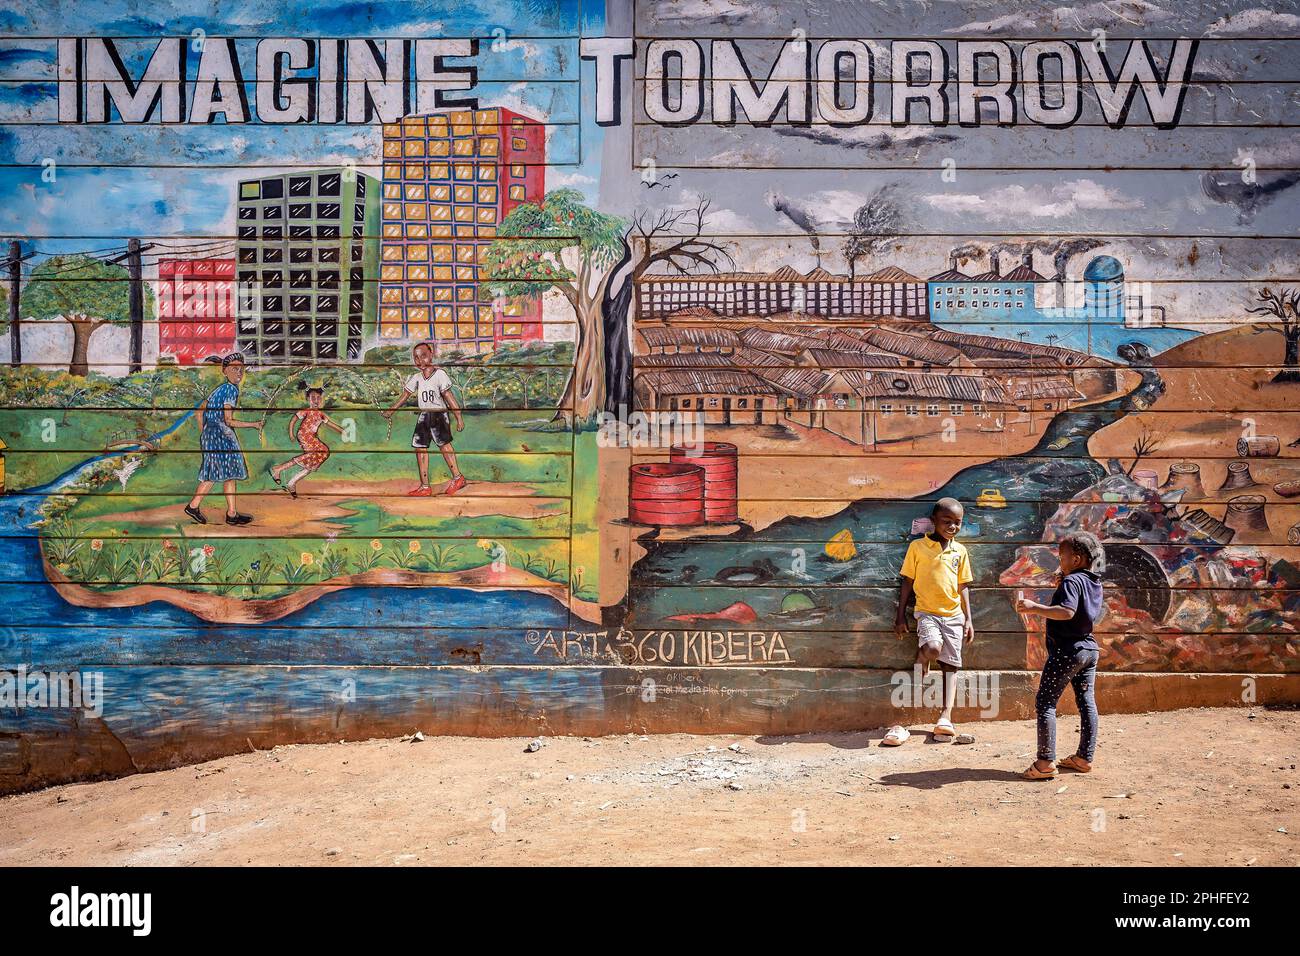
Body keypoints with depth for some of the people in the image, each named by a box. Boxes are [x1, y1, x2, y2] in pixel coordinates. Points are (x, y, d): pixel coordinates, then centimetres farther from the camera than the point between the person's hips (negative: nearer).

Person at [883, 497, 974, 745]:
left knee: (951, 664, -1)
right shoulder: (918, 547, -1)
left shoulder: (960, 551, 8)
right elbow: (907, 582, 2)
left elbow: (963, 587, 13)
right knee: (933, 648, -32)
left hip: (953, 614, 4)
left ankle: (945, 716, -3)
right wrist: (901, 616, 0)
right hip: (927, 611, -4)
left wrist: (968, 619, 8)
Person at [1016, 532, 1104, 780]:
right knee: (1087, 703, 12)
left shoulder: (1071, 581, -16)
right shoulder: (1094, 582, 11)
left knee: (1045, 703, -5)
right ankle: (1084, 758, 18)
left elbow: (1067, 611, -31)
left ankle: (1046, 762, -9)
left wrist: (1035, 608, -30)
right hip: (1089, 648, 9)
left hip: (1066, 650, -9)